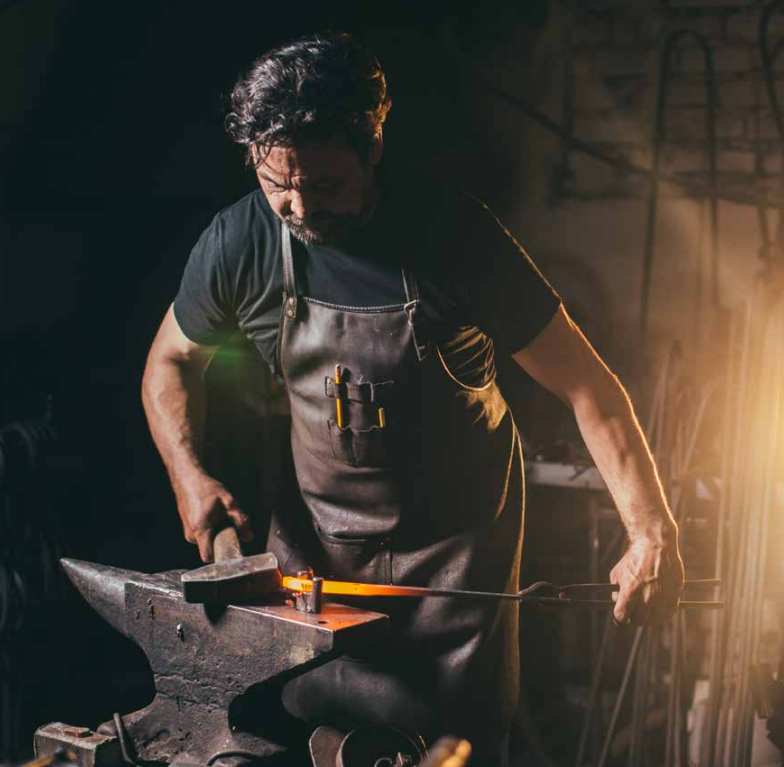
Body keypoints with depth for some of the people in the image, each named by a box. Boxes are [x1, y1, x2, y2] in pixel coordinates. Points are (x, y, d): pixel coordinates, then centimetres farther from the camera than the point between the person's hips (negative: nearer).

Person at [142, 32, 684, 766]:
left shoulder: (456, 234, -21)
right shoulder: (239, 242, -13)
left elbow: (584, 382, -17)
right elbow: (173, 359, 6)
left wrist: (653, 533, -24)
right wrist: (189, 475, -10)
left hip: (457, 542, -2)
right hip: (319, 536, 2)